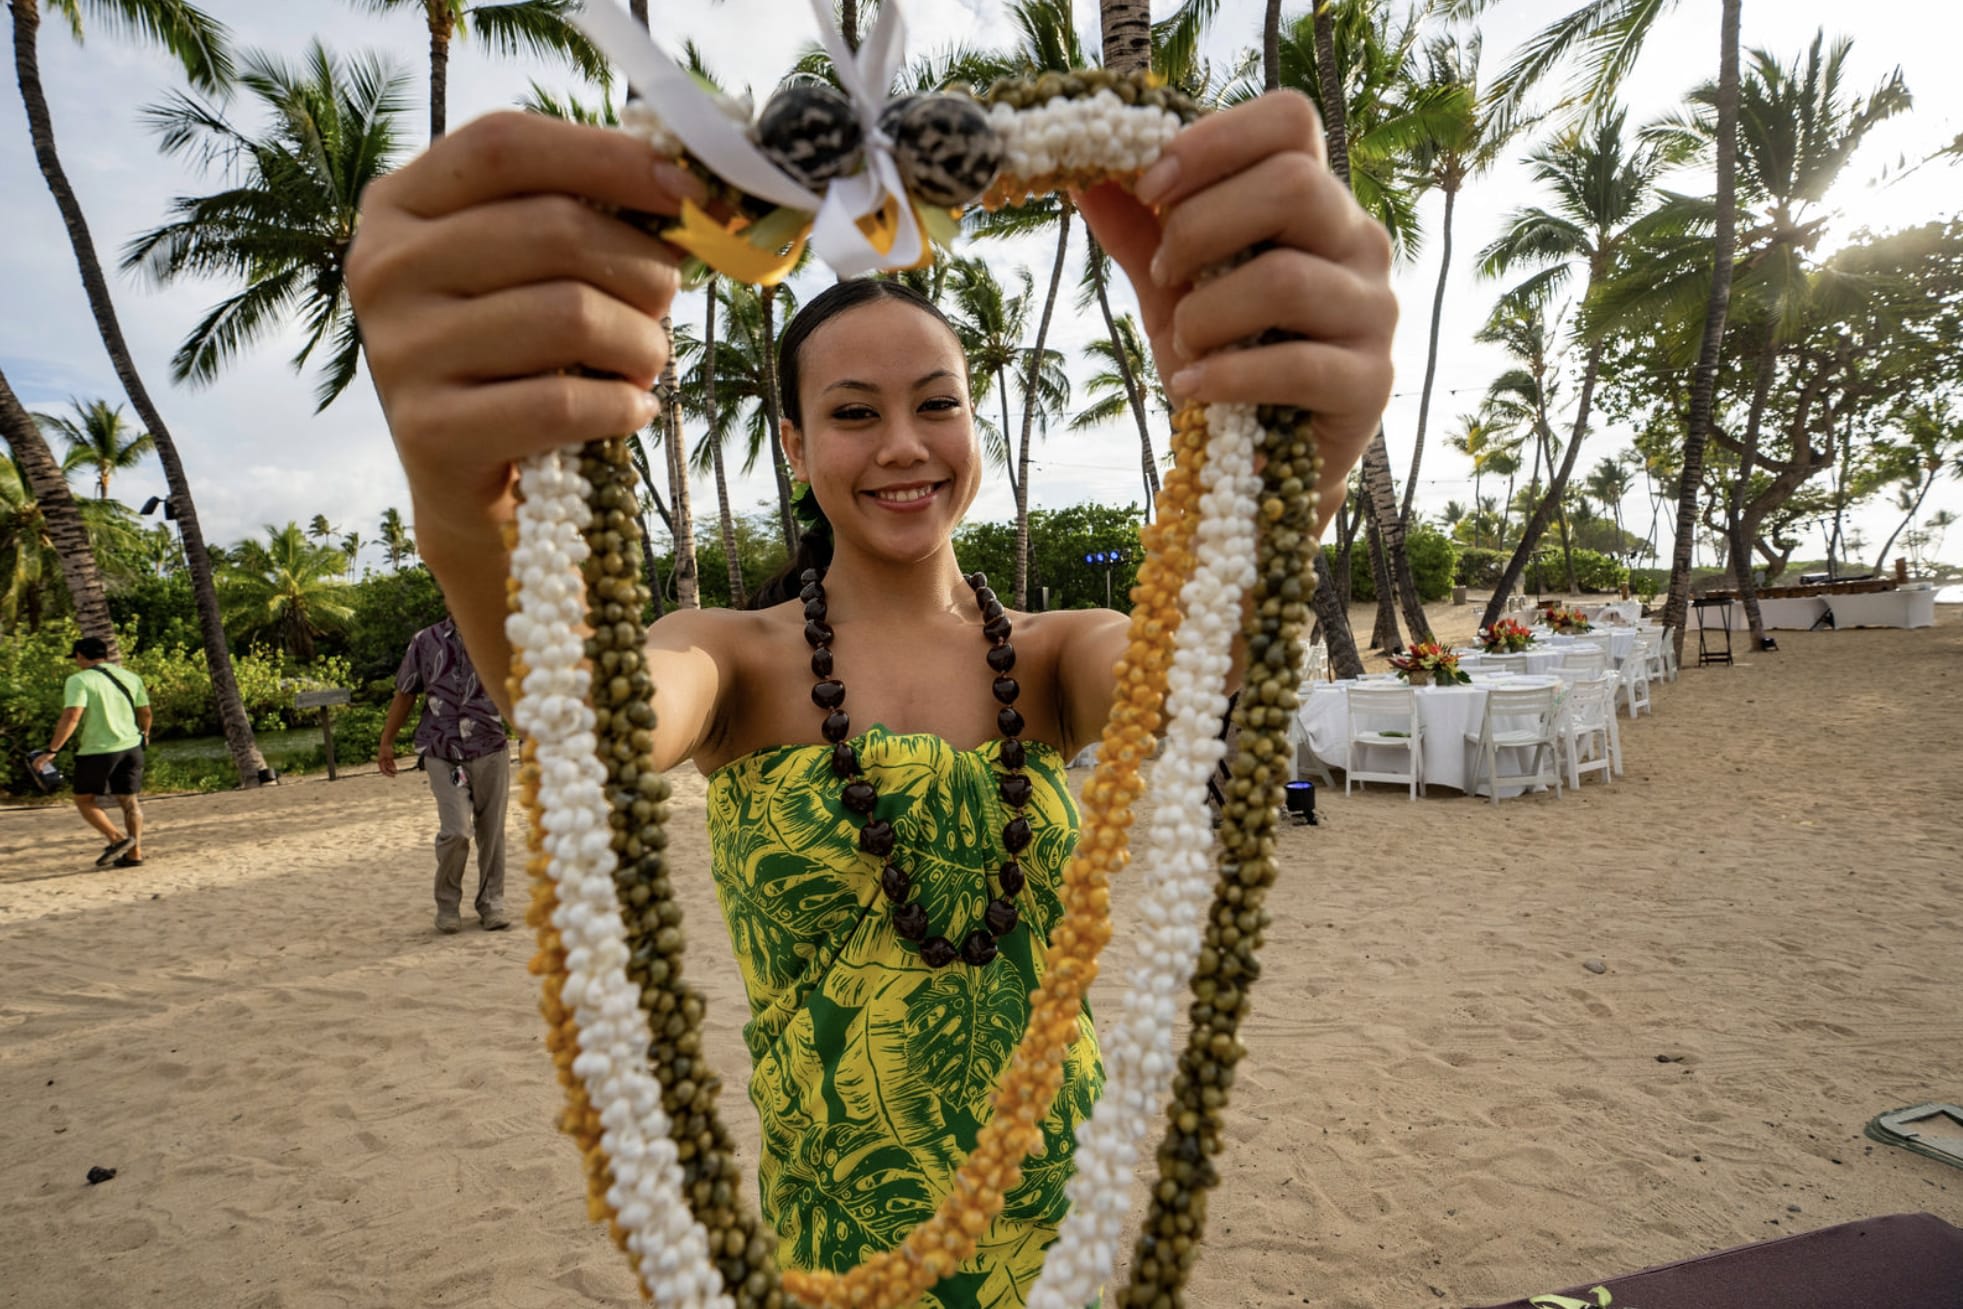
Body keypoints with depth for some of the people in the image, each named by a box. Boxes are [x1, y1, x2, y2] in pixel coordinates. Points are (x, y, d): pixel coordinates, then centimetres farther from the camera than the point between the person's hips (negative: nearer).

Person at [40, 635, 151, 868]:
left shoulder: (79, 680, -9)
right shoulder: (130, 677, 9)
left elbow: (71, 717, -20)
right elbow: (145, 712, 14)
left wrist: (52, 749, -16)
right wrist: (144, 735, 32)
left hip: (97, 750, -5)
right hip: (131, 747, 5)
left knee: (85, 799, 11)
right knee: (129, 800, 11)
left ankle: (117, 838, -6)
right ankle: (134, 854, 10)